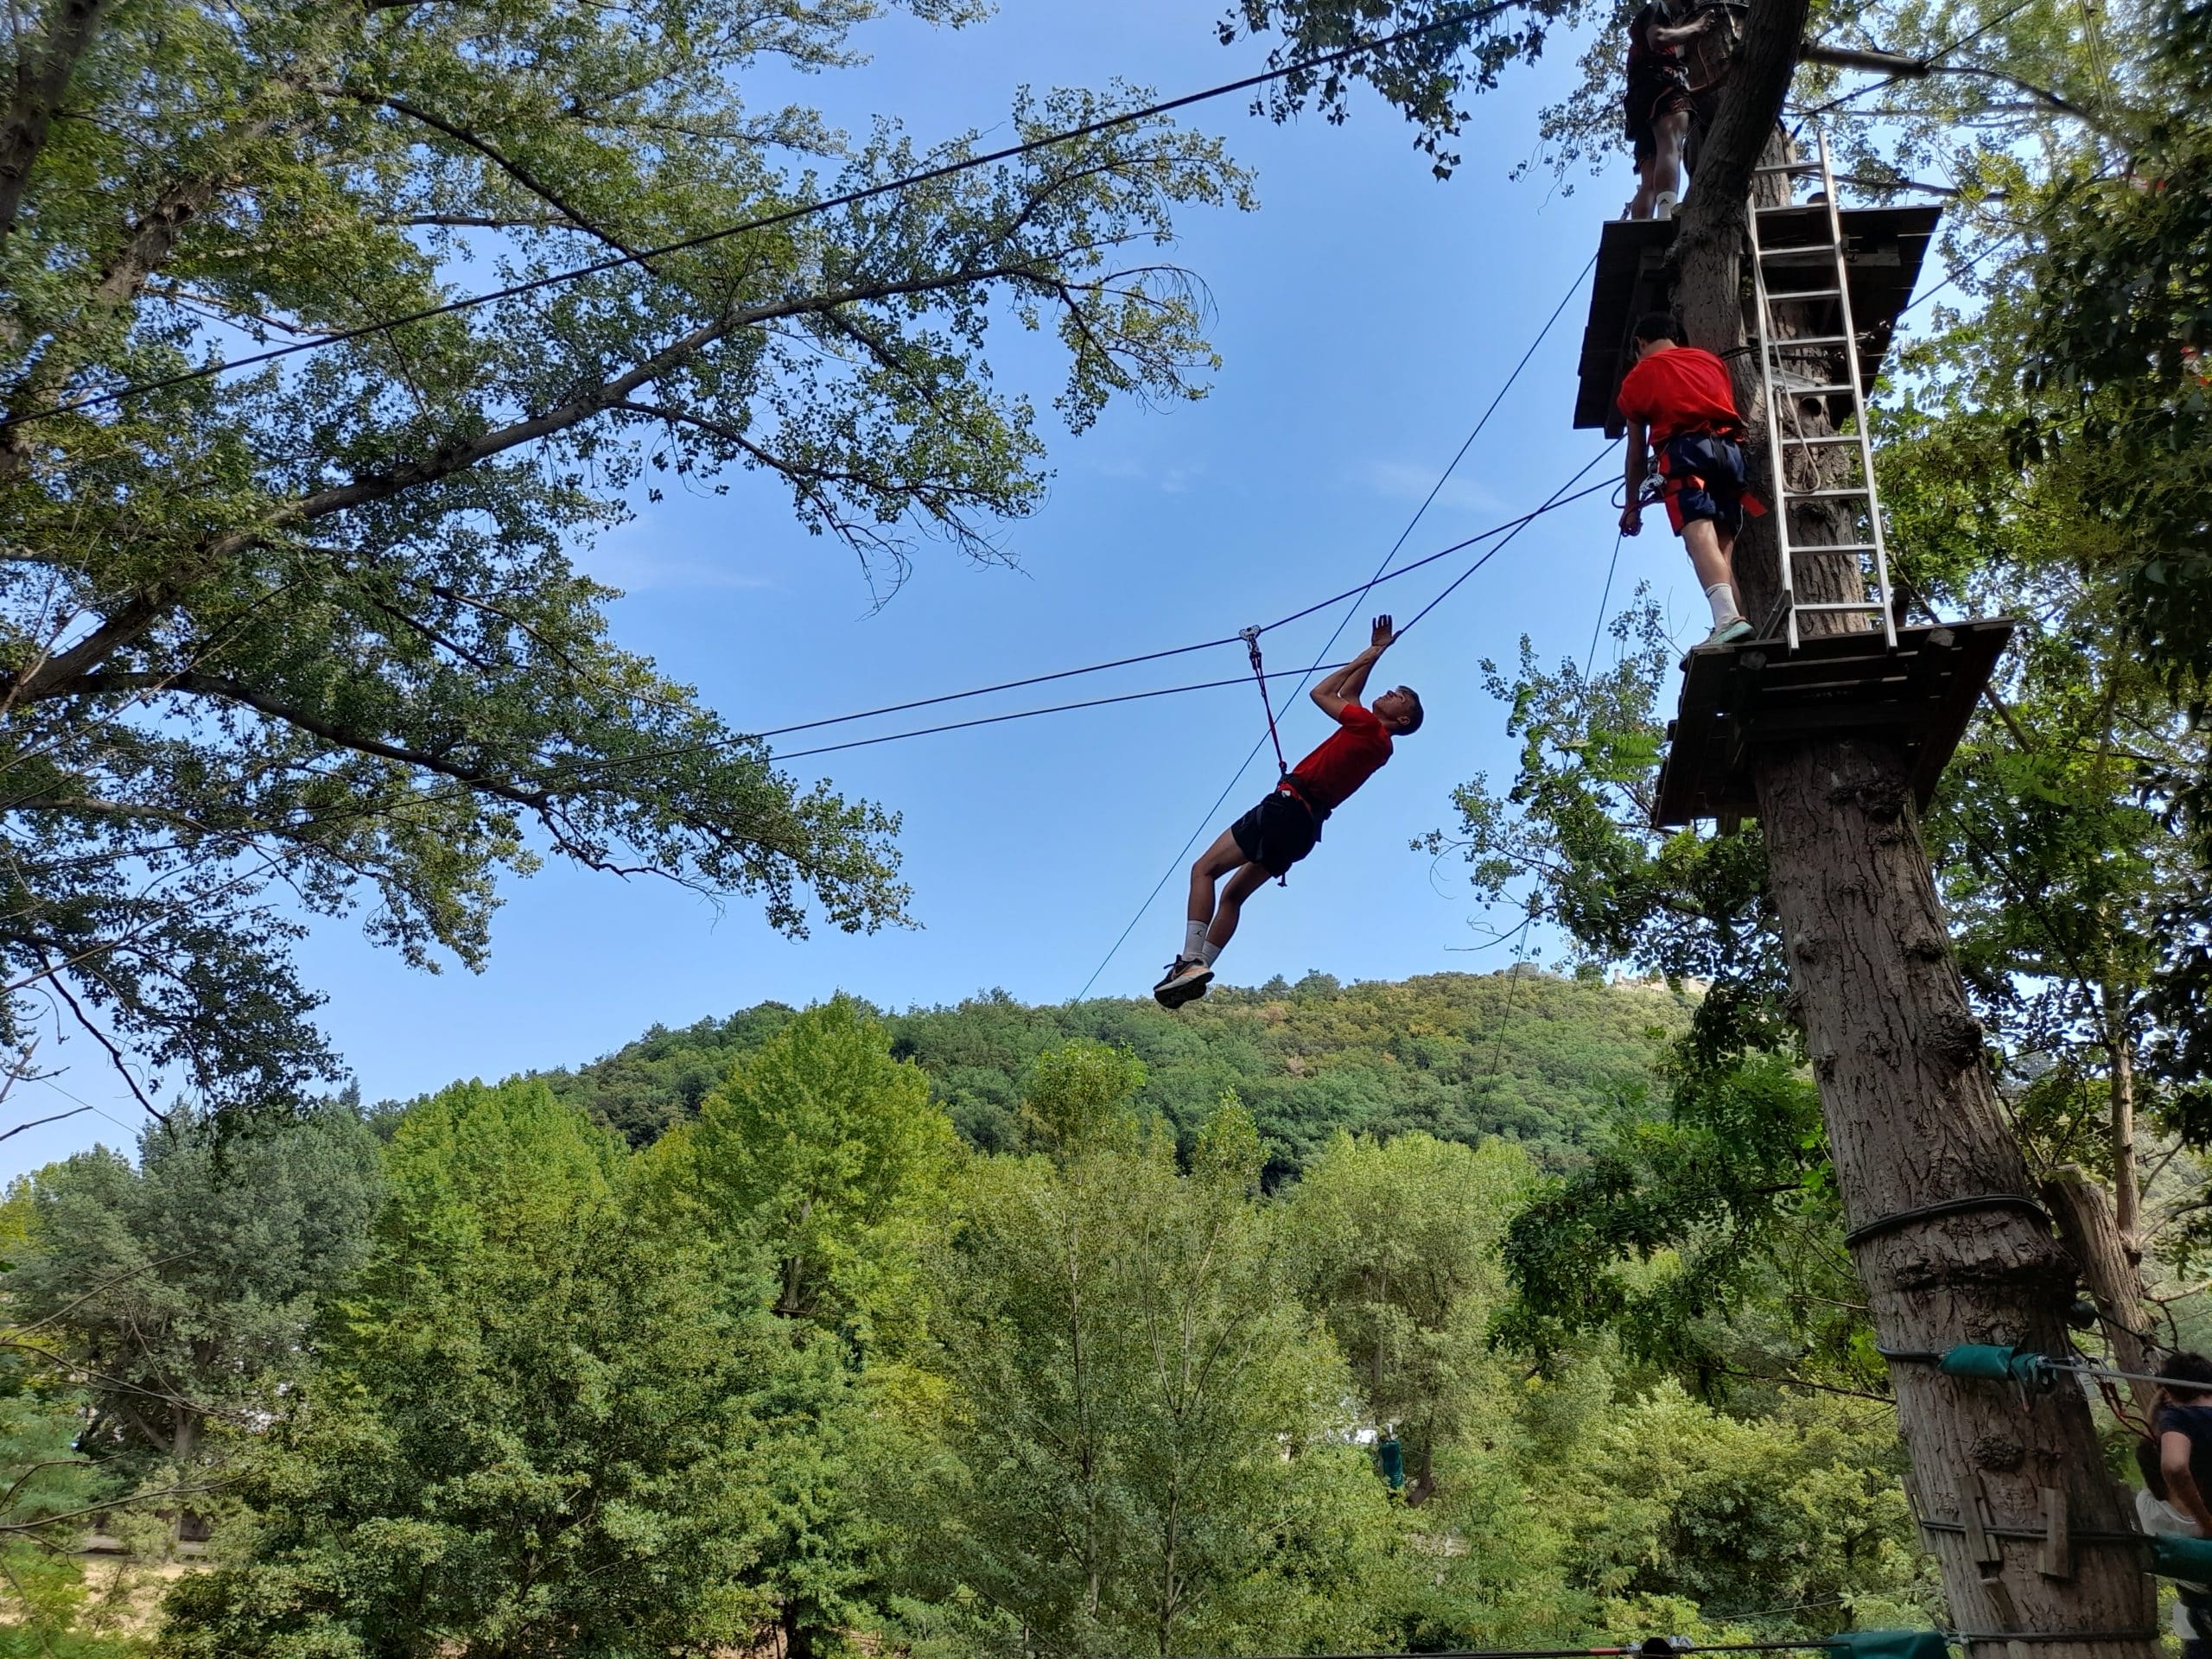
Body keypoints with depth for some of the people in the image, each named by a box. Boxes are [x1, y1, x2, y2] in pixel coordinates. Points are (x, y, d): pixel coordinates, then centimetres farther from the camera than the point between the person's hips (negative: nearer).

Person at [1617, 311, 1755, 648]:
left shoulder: (1638, 376, 20)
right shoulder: (1711, 360, 30)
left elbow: (1637, 452, 22)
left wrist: (1633, 505, 30)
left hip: (1686, 449, -5)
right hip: (1731, 449, 5)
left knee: (1699, 535, -22)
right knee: (1723, 545, 4)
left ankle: (1728, 619, -43)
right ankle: (1734, 618, -14)